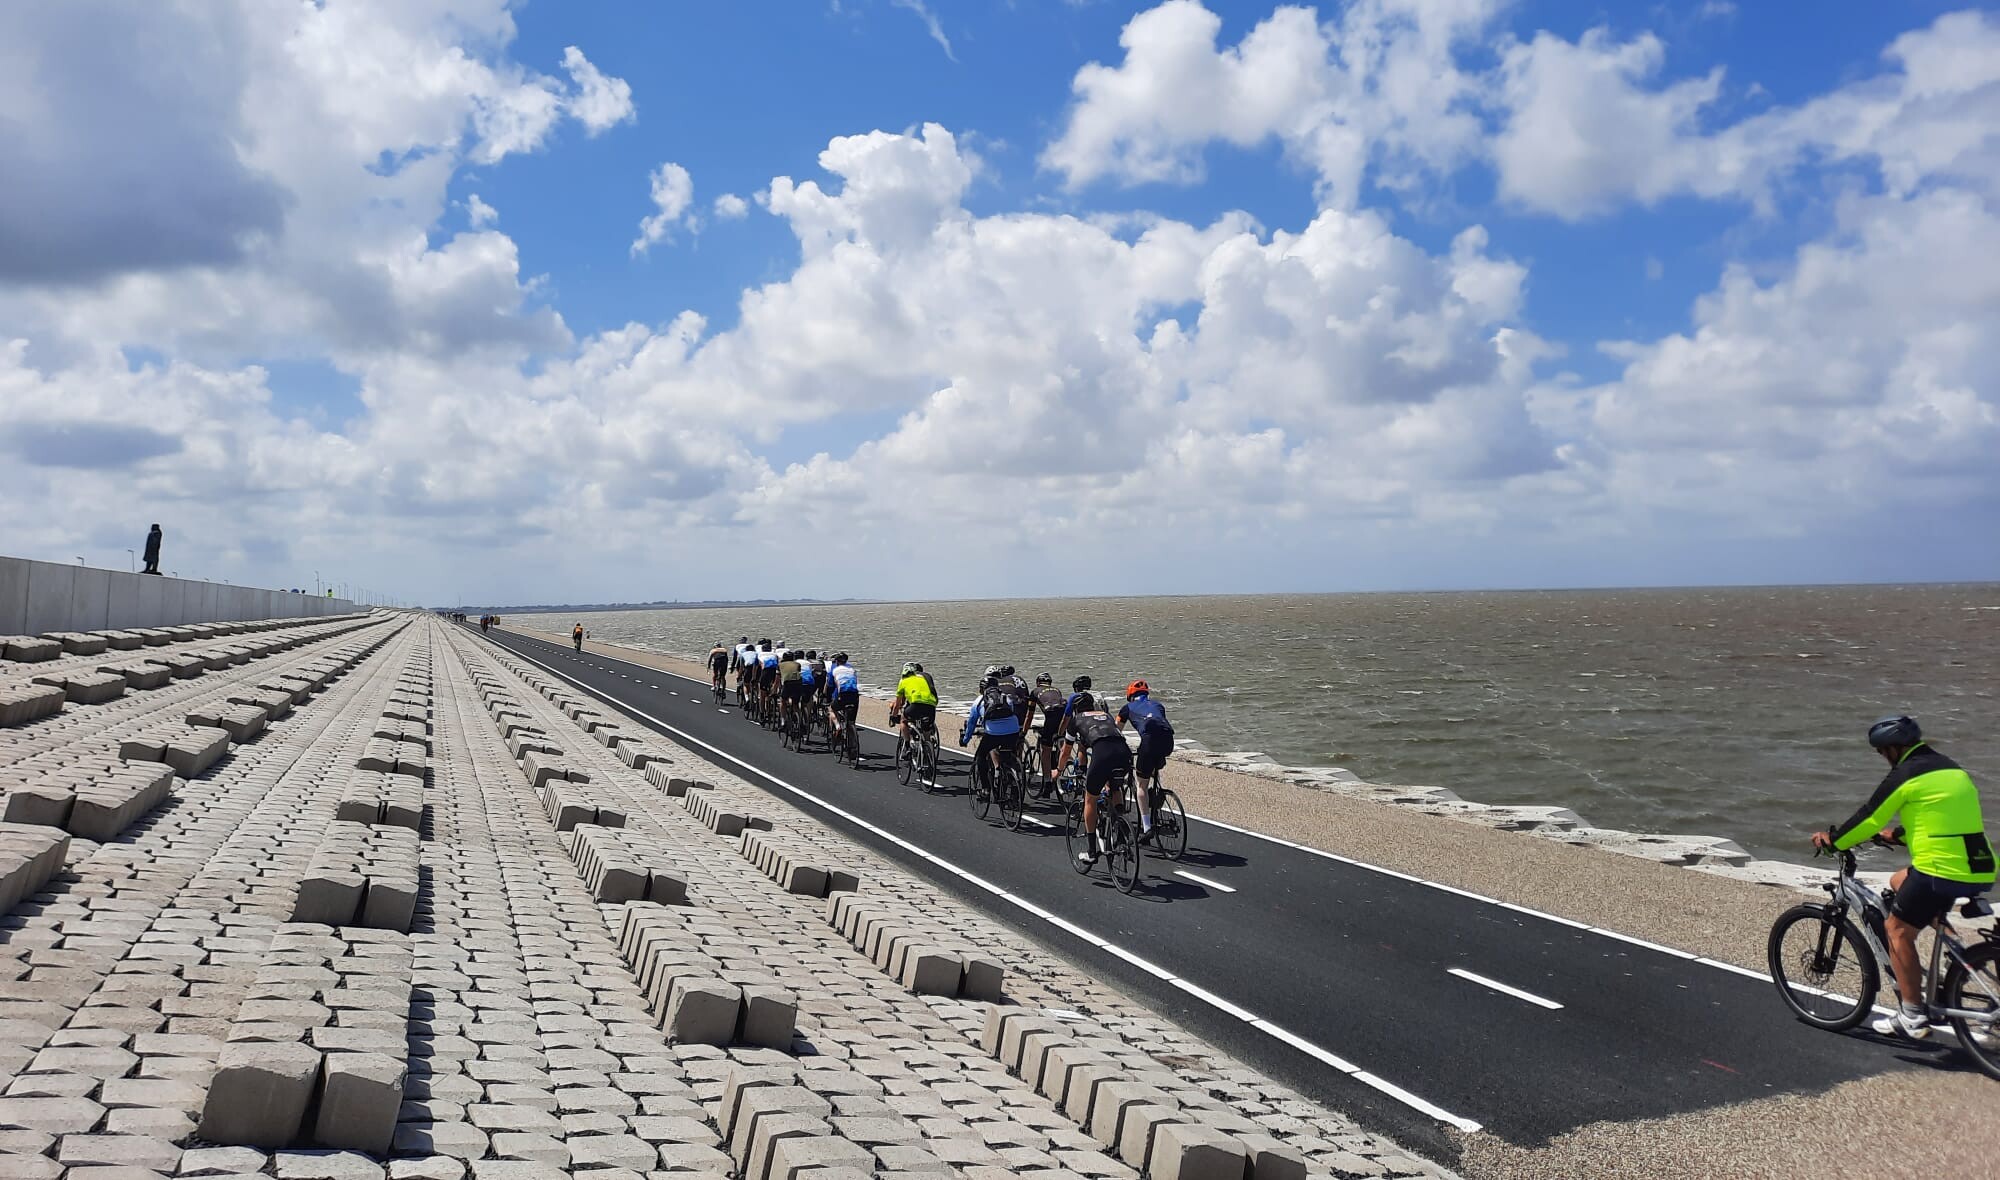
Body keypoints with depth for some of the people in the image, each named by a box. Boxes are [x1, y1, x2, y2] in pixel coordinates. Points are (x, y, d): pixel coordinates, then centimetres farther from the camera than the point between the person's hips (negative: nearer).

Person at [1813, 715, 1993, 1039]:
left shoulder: (1905, 775, -7)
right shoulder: (1951, 768, 18)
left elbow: (1868, 819, -2)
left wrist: (1832, 840, 12)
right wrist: (1896, 834, 39)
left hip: (1941, 871, -9)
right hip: (1981, 871, 9)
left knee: (1899, 930, 7)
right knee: (1898, 883, 29)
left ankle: (1913, 1017, 6)